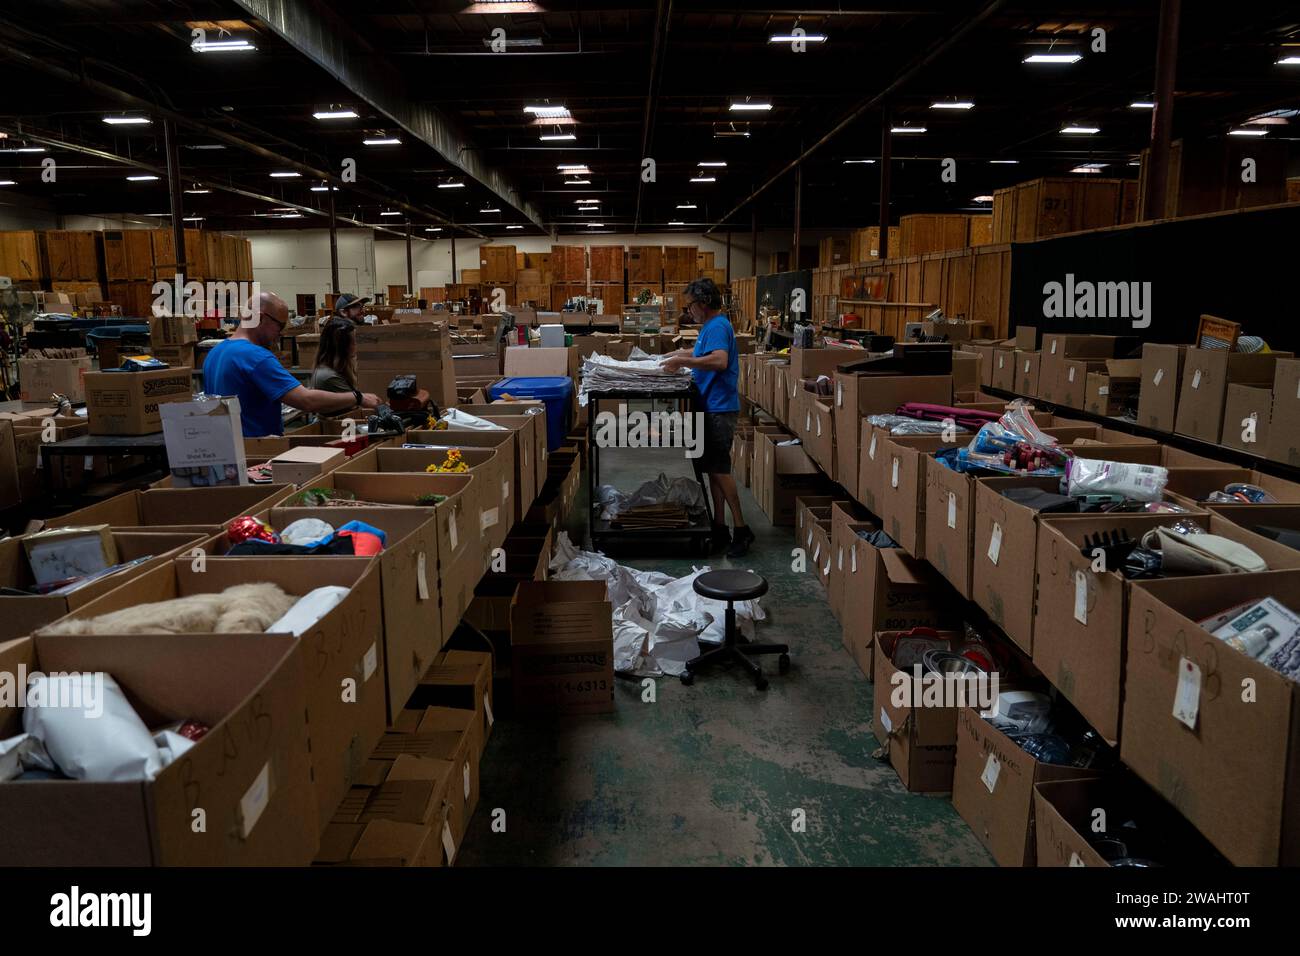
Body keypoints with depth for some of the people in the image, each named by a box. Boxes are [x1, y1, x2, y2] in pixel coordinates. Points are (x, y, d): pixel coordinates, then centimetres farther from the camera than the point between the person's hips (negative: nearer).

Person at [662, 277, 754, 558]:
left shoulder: (717, 327, -15)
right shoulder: (710, 326, 16)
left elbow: (720, 360, -32)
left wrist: (683, 361, -28)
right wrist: (680, 354, 22)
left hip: (720, 409, -10)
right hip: (712, 407, 10)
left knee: (719, 468, -8)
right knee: (713, 468, 11)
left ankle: (741, 529, -2)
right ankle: (719, 527, 17)